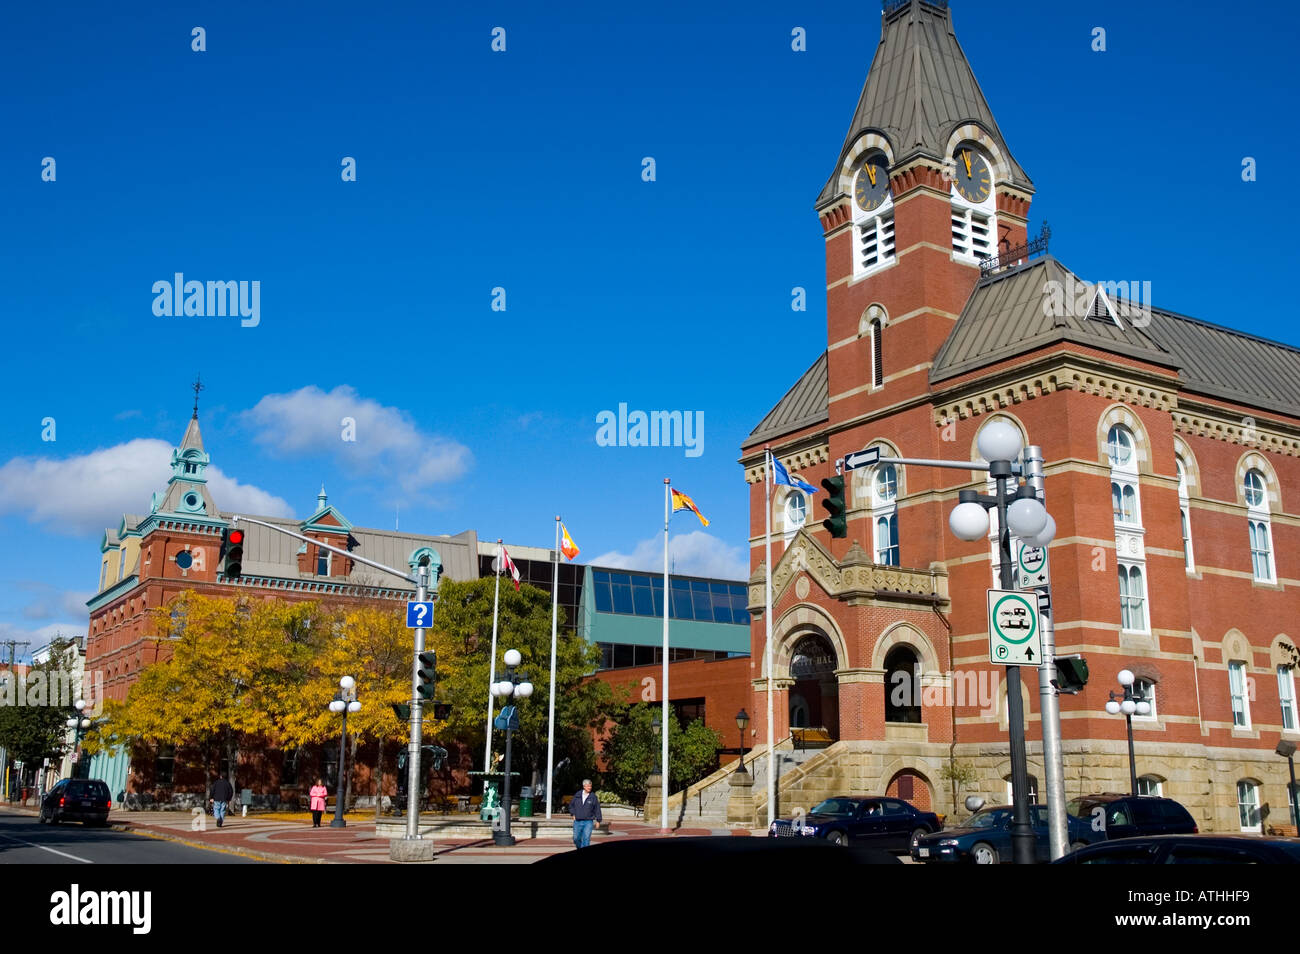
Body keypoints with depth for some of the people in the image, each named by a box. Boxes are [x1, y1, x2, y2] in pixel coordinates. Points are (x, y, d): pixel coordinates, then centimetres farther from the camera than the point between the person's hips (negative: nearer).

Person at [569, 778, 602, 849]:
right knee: (576, 838, 7)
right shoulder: (577, 795, 5)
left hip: (588, 822, -3)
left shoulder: (593, 797, -1)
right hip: (577, 821, 3)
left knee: (586, 838, -13)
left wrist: (598, 820, 1)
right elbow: (571, 805, 17)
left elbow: (597, 809, 2)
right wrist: (573, 814, 6)